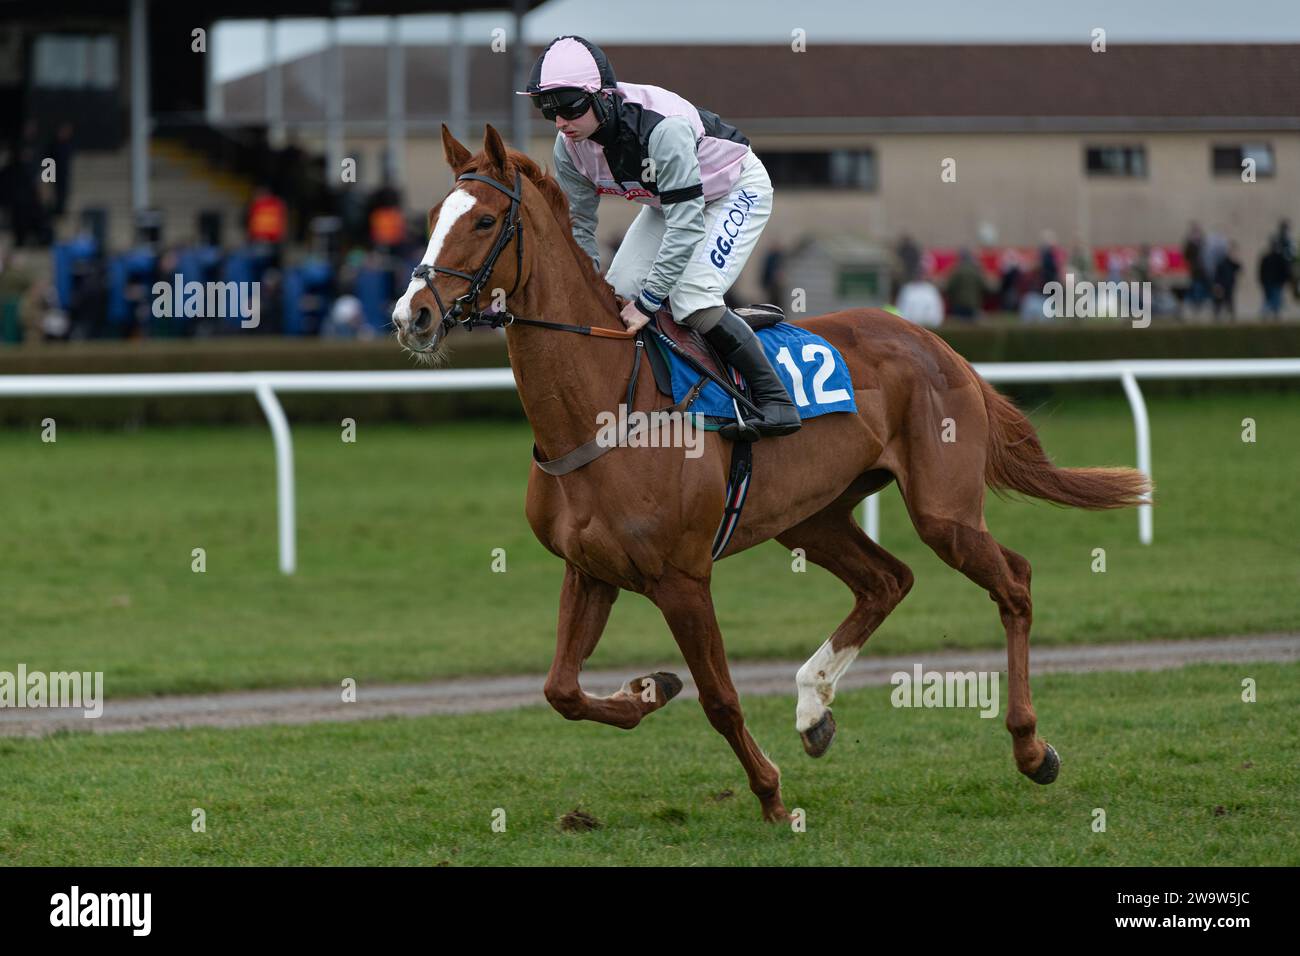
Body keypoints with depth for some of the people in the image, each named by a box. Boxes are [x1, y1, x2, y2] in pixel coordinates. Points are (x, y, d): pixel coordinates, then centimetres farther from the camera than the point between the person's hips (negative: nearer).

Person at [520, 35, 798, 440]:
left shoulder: (663, 128, -41)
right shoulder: (570, 147, -18)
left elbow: (686, 227, -38)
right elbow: (578, 227, -5)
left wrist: (647, 302, -35)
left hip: (737, 191, -7)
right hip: (668, 199, 7)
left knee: (692, 302, -24)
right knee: (617, 292, -6)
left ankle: (774, 399, -13)